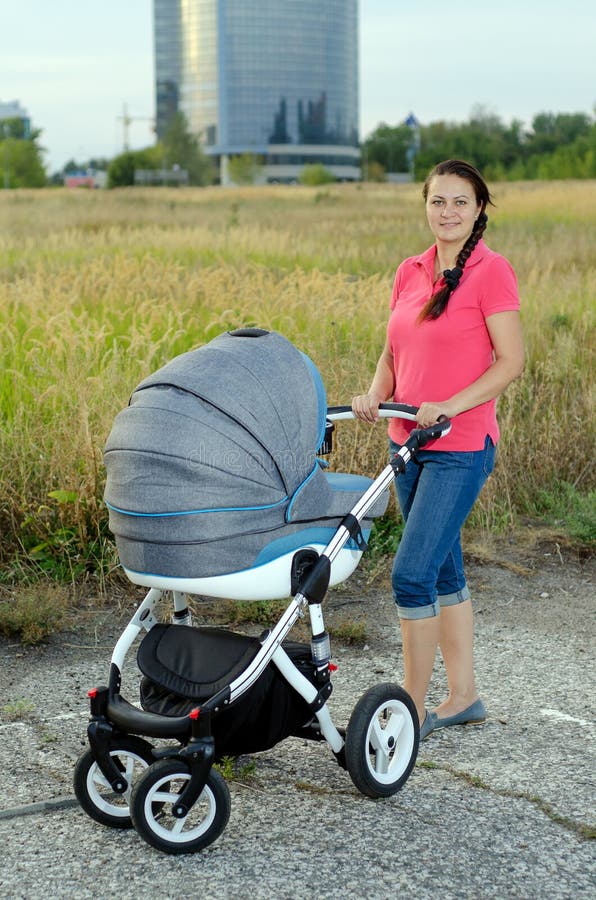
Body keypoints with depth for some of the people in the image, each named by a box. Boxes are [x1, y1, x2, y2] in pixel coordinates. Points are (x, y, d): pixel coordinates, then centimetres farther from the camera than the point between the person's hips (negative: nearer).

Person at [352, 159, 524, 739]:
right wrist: (376, 393, -3)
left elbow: (511, 362, -12)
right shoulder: (410, 272, 10)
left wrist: (449, 407, -21)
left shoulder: (491, 271, -9)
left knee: (412, 571, -12)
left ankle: (413, 708, 1)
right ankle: (462, 696, 26)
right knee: (442, 569, 14)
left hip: (461, 446, -7)